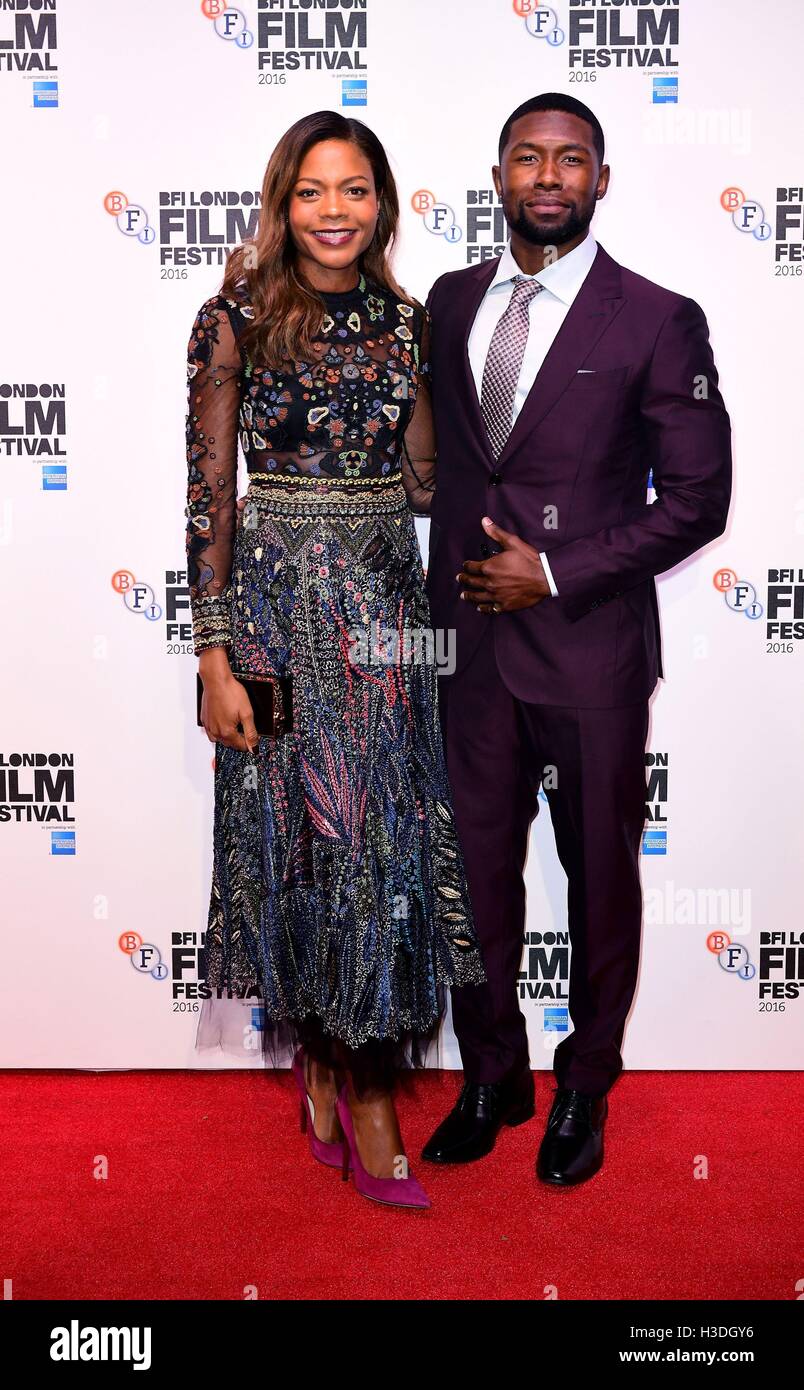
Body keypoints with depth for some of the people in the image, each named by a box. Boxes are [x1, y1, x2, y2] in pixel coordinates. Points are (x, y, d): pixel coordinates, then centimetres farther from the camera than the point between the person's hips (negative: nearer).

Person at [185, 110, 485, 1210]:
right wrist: (215, 656, -11)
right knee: (299, 840, 3)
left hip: (386, 604, 4)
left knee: (390, 847, 7)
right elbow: (210, 494, -7)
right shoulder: (238, 319, -4)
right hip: (279, 605, -4)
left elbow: (422, 477, 12)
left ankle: (359, 1081, 25)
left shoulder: (403, 317, 8)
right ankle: (323, 1061, 22)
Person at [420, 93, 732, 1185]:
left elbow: (697, 500, -7)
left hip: (591, 650, -4)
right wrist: (454, 580, 9)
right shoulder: (452, 300, 8)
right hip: (473, 639, 4)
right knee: (477, 870, 12)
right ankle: (491, 1077, 33)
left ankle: (584, 1088, 32)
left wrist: (557, 571, -13)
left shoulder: (656, 321, -7)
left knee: (600, 876, 10)